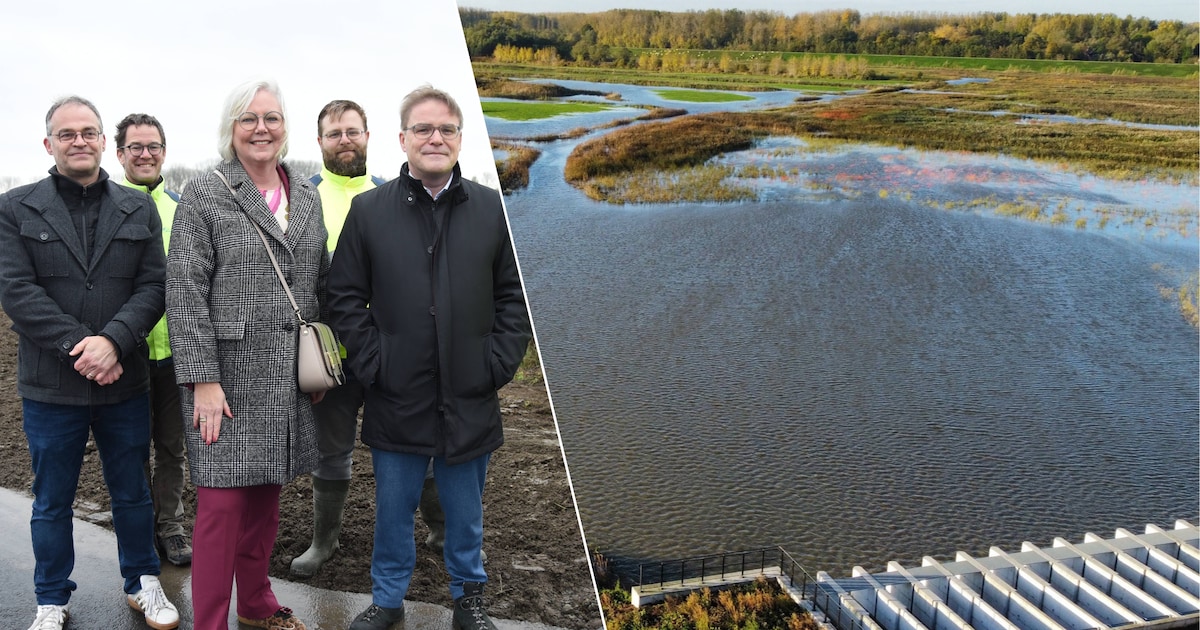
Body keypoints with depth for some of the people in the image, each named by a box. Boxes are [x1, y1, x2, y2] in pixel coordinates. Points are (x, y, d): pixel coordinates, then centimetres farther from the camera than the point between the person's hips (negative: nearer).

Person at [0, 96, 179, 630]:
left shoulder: (138, 209, 5)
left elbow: (153, 285, -2)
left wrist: (113, 341, -18)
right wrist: (77, 346, -18)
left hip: (125, 382, 1)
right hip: (50, 386, -1)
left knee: (132, 492, 13)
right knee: (52, 500, 12)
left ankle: (142, 583, 31)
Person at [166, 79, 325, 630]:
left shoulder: (306, 197, 11)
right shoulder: (203, 195, -4)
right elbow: (185, 292, -10)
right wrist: (204, 380, -15)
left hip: (288, 379, 5)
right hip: (229, 376, -5)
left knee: (266, 495, 15)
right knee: (223, 502, -3)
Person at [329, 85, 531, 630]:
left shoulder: (492, 208, 2)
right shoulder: (368, 210, 1)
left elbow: (515, 295, 4)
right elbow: (344, 298, 2)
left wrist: (498, 364, -4)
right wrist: (372, 364, -6)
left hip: (469, 398, 1)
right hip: (396, 398, 0)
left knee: (465, 511, 15)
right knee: (393, 509, 13)